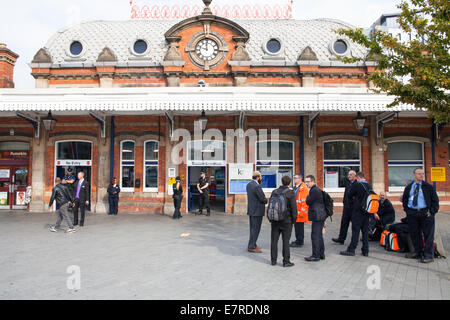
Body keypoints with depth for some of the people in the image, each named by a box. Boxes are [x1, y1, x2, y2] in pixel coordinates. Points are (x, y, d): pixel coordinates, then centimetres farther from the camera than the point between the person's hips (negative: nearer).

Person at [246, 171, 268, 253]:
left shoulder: (249, 184, 7)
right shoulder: (257, 186, -21)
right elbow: (263, 199, -19)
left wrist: (260, 181, 7)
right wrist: (267, 200, 4)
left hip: (251, 210, 9)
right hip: (257, 211, -9)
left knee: (253, 228, 18)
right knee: (255, 229, -2)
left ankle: (252, 244, 27)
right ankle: (252, 247, 3)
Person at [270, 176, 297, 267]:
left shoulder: (274, 192, 3)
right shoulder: (291, 193, -10)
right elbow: (294, 208, -11)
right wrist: (294, 219, 1)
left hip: (275, 220, 4)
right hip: (286, 220, -4)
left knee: (274, 240, 9)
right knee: (285, 241, 2)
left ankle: (273, 260, 16)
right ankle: (286, 261, 7)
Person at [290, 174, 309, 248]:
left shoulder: (303, 188, -13)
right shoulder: (295, 187, 16)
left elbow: (304, 201, -17)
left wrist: (302, 212, -20)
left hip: (300, 212, -9)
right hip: (295, 212, 9)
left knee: (300, 227, -3)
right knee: (296, 226, 15)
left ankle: (299, 242, 4)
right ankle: (298, 240, 25)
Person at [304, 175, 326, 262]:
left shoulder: (315, 190, -16)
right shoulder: (316, 190, 16)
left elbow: (308, 202, -14)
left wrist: (307, 197, 2)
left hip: (317, 217, -10)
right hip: (320, 216, 10)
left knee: (315, 236, -5)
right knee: (319, 236, 16)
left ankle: (316, 255, 1)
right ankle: (321, 254, 24)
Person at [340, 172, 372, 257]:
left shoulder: (357, 185, -13)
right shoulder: (369, 186, 6)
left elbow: (350, 195, -2)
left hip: (358, 211, -6)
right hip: (366, 212, 6)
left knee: (355, 231, -2)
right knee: (365, 231, 10)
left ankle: (351, 250, 2)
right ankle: (365, 251, 14)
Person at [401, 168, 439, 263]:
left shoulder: (428, 187, 3)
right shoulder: (408, 188, 12)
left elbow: (435, 200, 2)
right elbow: (404, 200, 19)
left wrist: (432, 212, -7)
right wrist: (407, 210, 7)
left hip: (426, 213, -3)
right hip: (412, 214, 3)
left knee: (428, 235, -2)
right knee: (414, 234, 8)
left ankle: (429, 255, 4)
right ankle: (418, 252, 21)